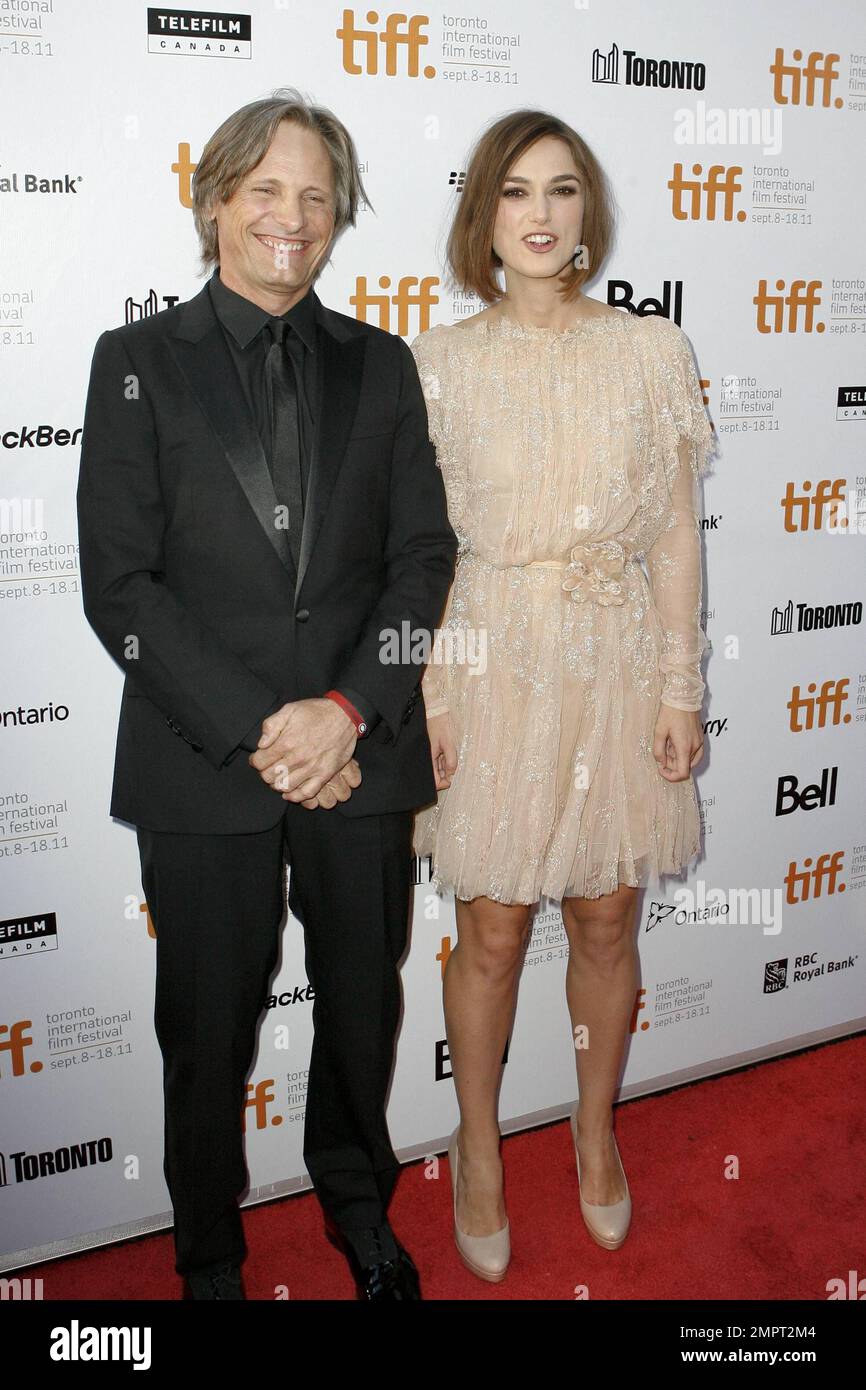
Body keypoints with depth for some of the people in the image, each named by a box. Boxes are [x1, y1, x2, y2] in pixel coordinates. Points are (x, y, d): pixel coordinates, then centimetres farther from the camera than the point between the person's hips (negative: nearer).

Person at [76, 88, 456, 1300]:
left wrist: (347, 712, -12)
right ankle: (209, 1254, 37)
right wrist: (255, 733, -14)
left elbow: (423, 556, 2)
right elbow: (119, 585, -7)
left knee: (364, 1006, 18)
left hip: (362, 756, 3)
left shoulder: (380, 365, 8)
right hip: (201, 766, -2)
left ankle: (358, 1201, 45)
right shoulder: (139, 361, 0)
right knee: (208, 1029, 12)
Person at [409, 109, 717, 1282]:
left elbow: (675, 533, 2)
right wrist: (426, 690, -4)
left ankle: (596, 1131, 36)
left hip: (619, 658, 1)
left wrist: (681, 683, -1)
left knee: (606, 922, 12)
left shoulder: (653, 351, 2)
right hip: (493, 662, -1)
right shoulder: (443, 362, 0)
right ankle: (479, 1151, 30)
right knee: (492, 932, 7)